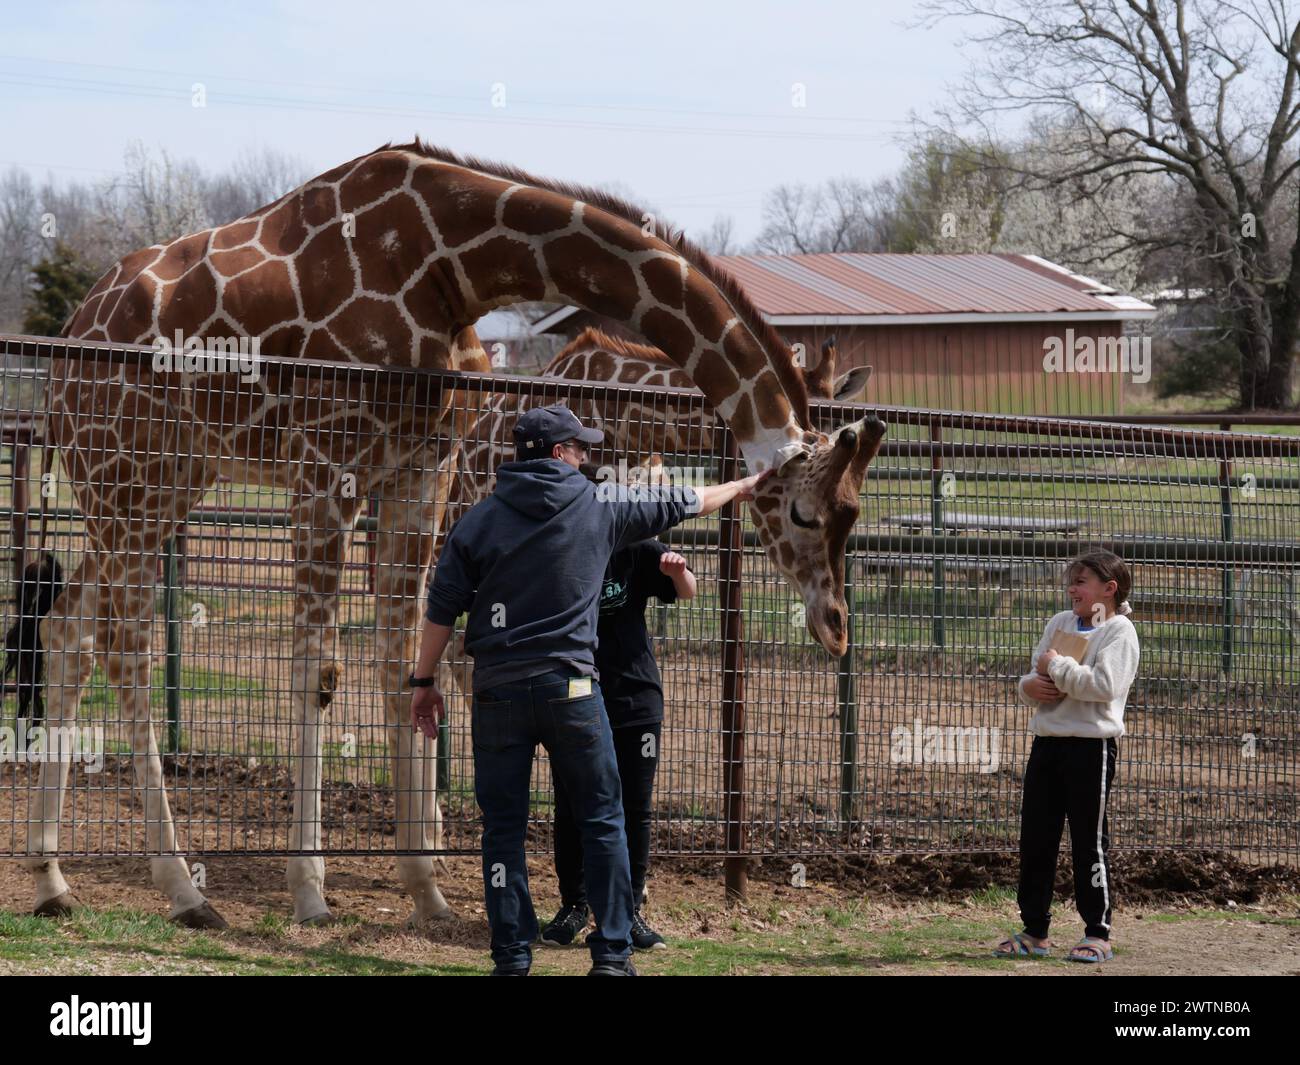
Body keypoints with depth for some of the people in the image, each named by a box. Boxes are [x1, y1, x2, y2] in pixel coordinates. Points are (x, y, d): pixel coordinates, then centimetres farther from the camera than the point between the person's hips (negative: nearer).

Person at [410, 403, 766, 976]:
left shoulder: (479, 519, 2)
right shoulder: (600, 505, 2)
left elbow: (442, 608, 1)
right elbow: (679, 503, 17)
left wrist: (424, 681, 10)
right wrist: (739, 488, 34)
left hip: (497, 690, 1)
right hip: (570, 687, -1)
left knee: (503, 826, 6)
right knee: (602, 820, 9)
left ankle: (512, 956, 6)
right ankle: (612, 952, 7)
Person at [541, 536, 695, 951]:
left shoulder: (636, 551, -4)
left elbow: (687, 592, -8)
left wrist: (677, 571, -30)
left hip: (636, 699, 0)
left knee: (634, 810, 4)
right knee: (571, 809, 6)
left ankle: (630, 911, 13)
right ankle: (573, 905, 21)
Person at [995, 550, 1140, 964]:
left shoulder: (1119, 630, -7)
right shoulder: (1060, 623, 14)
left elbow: (1105, 684, -21)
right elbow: (1034, 672, 17)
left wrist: (1058, 666, -14)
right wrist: (1030, 685, -6)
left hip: (1091, 744, -7)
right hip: (1047, 740, 7)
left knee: (1089, 841, 0)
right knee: (1035, 839, 8)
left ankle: (1098, 934, 8)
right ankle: (1034, 932, 17)